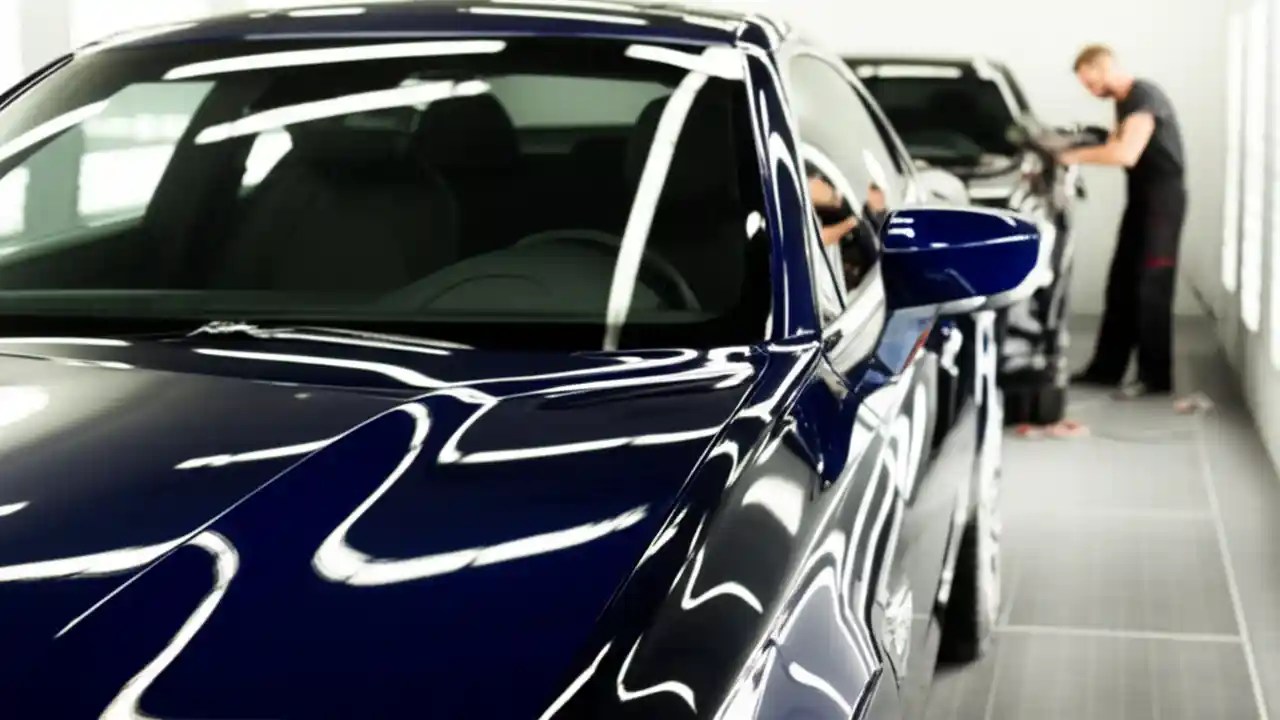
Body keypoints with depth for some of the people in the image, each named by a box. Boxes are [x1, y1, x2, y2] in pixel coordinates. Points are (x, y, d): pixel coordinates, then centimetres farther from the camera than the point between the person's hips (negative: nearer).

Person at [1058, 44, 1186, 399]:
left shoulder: (1145, 97, -19)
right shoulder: (1123, 102, 12)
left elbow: (1126, 155, -30)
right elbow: (1114, 148, 13)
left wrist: (1076, 156, -22)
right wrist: (1078, 150, -3)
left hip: (1163, 198, -9)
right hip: (1141, 197, 10)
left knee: (1151, 288, -7)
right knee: (1122, 284, 10)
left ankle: (1155, 376, -1)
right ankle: (1106, 368, 16)